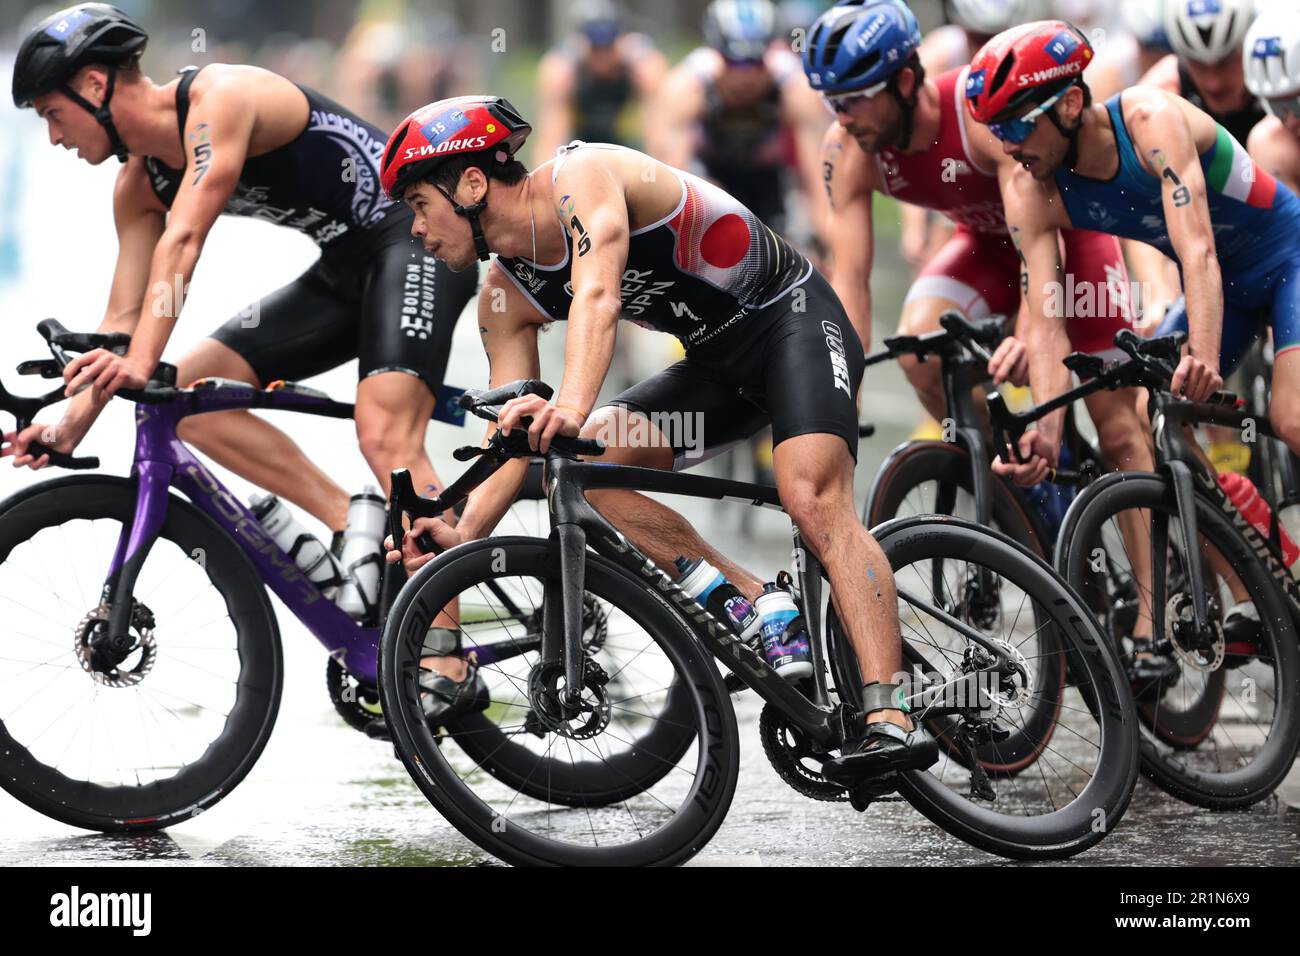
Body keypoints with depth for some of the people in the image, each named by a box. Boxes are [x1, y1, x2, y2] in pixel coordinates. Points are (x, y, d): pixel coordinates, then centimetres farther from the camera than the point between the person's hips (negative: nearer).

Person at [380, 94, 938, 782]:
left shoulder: (583, 175, -22)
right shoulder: (505, 300, 0)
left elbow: (598, 295, -40)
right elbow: (514, 439, -5)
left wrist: (572, 406, -57)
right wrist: (463, 535, -23)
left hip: (793, 319, -8)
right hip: (719, 362, 8)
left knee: (814, 500, -28)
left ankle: (891, 718, -37)